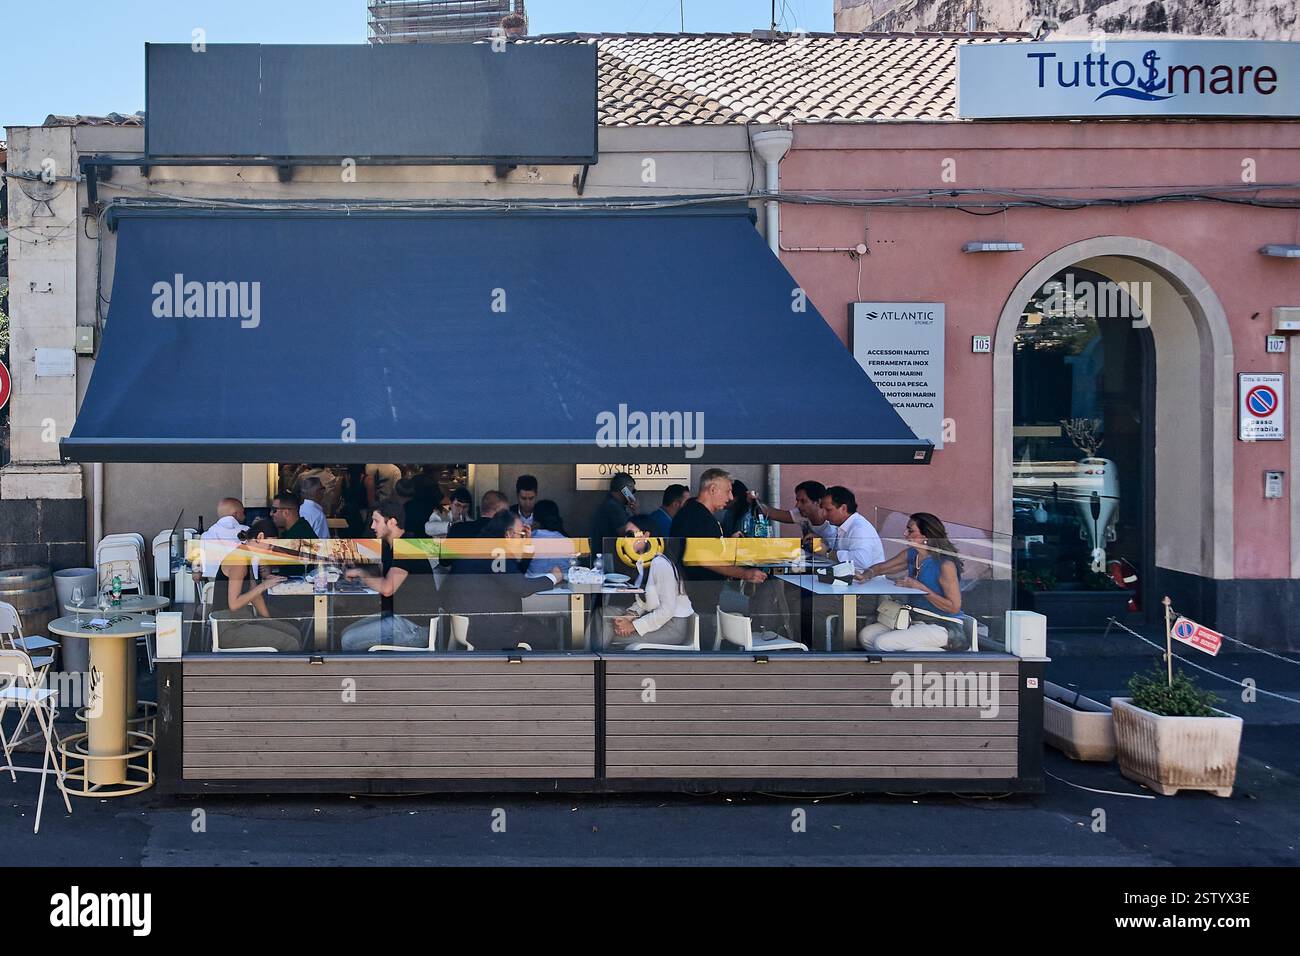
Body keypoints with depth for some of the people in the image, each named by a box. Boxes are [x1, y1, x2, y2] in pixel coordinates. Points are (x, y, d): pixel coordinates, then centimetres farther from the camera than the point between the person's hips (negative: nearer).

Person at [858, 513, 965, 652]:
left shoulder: (945, 564, -19)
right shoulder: (911, 555, 4)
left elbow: (954, 607, -22)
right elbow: (881, 567, 17)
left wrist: (920, 587, -23)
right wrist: (865, 575, -7)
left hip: (940, 626, -9)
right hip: (914, 620, 9)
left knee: (882, 643, -20)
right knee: (865, 636, -2)